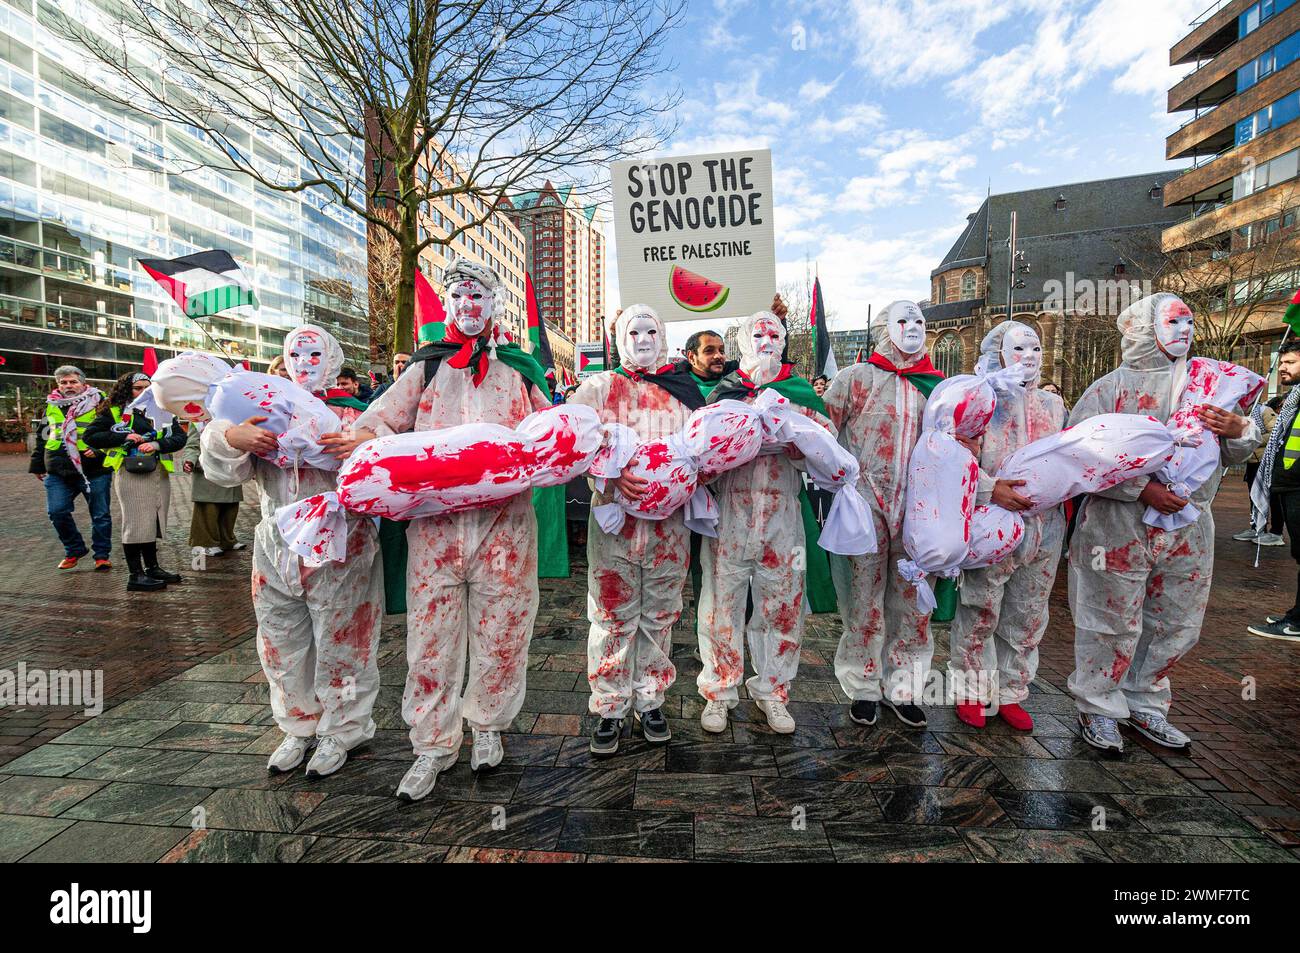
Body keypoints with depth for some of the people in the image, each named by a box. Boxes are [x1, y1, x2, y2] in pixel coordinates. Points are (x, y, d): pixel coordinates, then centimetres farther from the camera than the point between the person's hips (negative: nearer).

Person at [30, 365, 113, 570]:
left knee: (100, 514, 2)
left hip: (94, 469, -4)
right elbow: (43, 437, 22)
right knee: (57, 512, 0)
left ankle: (102, 554, 13)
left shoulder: (98, 403, 0)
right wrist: (37, 465, 22)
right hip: (58, 470, 4)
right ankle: (74, 549, 19)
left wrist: (99, 449, -19)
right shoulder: (51, 406, 14)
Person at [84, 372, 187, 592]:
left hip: (159, 473, 4)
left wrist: (157, 444, -15)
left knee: (153, 522, 12)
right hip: (131, 474, -4)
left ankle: (152, 568, 23)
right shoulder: (114, 412, 3)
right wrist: (123, 437, -11)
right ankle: (135, 576, 4)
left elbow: (180, 437, 2)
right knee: (136, 523, -2)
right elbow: (90, 436, 0)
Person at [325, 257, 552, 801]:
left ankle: (488, 726, 31)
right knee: (431, 637, 5)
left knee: (500, 633, 8)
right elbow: (384, 419, 5)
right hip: (435, 521, 1)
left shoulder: (520, 372, 15)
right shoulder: (426, 369, 15)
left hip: (504, 522, 0)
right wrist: (359, 437, -18)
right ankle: (433, 744, 23)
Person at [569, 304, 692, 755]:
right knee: (613, 617, 4)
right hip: (614, 518, -2)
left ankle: (650, 701, 28)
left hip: (667, 520, 3)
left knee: (659, 616, 11)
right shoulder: (600, 386, 6)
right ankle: (609, 708, 19)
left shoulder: (679, 392, 14)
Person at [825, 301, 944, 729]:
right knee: (865, 602, 4)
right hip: (866, 507, -3)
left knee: (912, 603, 9)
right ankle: (863, 688, 20)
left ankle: (902, 687, 25)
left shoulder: (937, 386, 13)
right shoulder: (855, 378, 2)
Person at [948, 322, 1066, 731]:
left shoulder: (1053, 405, 15)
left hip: (1044, 526, 6)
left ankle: (1010, 693, 28)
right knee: (980, 613, 2)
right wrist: (990, 488, -22)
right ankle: (970, 691, 19)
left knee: (1027, 617, 13)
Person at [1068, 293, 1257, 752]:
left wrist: (1239, 430, -5)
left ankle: (1144, 704, 34)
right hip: (1120, 528, -6)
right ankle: (1097, 707, 21)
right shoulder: (1110, 388, -5)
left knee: (1177, 625, 15)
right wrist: (1142, 489, -21)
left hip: (1189, 530, 6)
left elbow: (1235, 453, 19)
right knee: (1114, 623, 3)